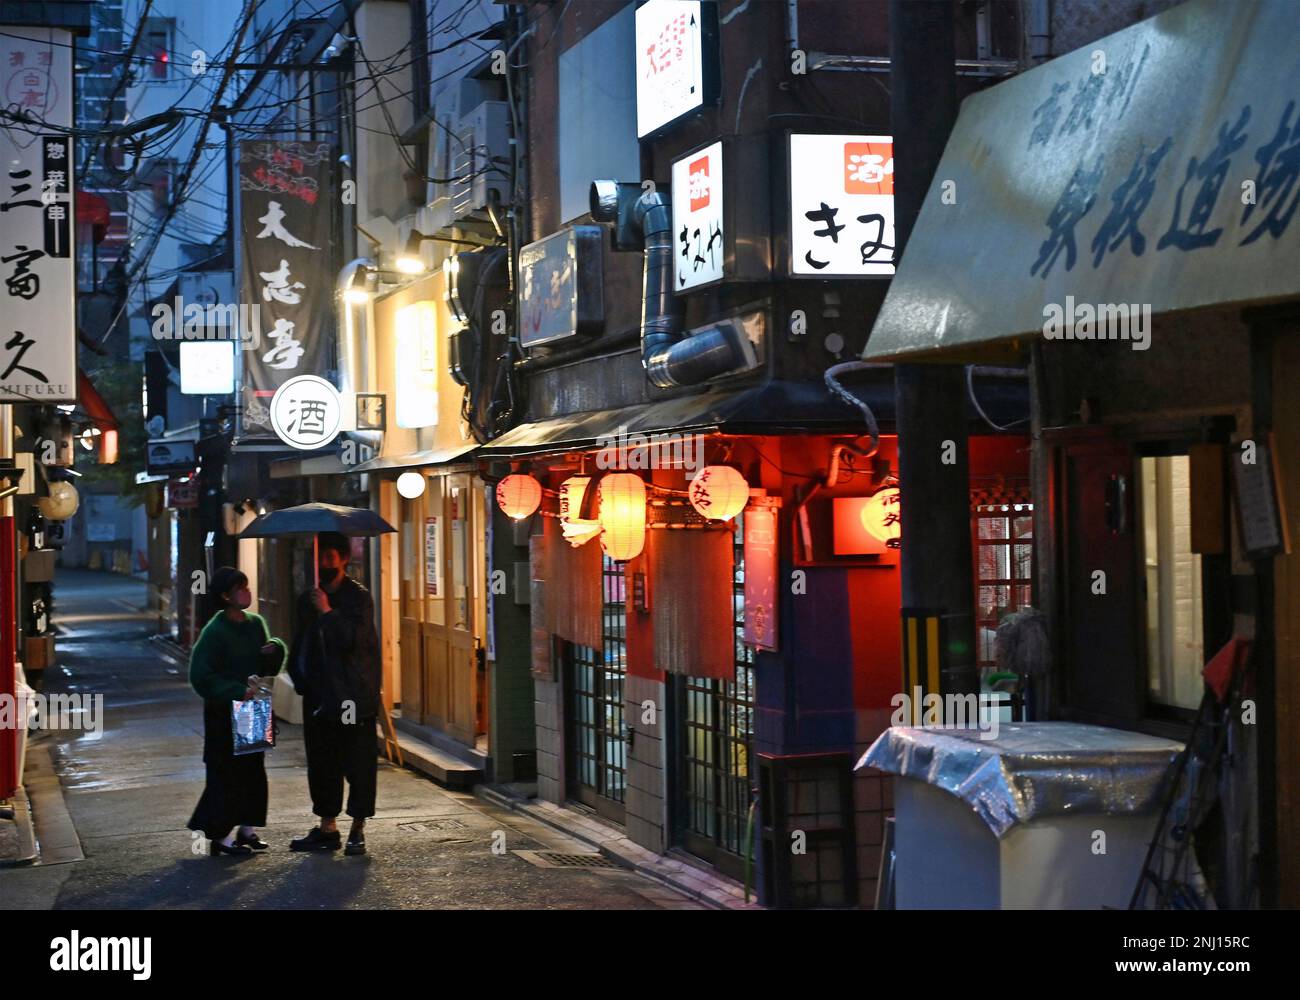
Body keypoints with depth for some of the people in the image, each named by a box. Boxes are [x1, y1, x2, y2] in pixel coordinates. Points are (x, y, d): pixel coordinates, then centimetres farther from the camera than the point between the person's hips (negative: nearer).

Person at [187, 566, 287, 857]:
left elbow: (269, 666, 16)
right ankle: (221, 836, 3)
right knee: (226, 773, -4)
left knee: (253, 770, 9)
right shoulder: (215, 631, -13)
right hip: (224, 713, -7)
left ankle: (246, 829, 20)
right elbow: (201, 675, -16)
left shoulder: (255, 624, 8)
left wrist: (275, 649, -6)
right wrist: (237, 691, -22)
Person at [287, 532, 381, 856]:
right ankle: (327, 828, 18)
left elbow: (354, 640, -17)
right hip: (319, 696, 6)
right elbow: (299, 645, 19)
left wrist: (327, 612, -18)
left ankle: (358, 830, 5)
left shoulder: (358, 597, -5)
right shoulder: (309, 598, 13)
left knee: (358, 764, -2)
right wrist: (300, 679, 7)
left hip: (354, 697, -6)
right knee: (321, 763, 9)